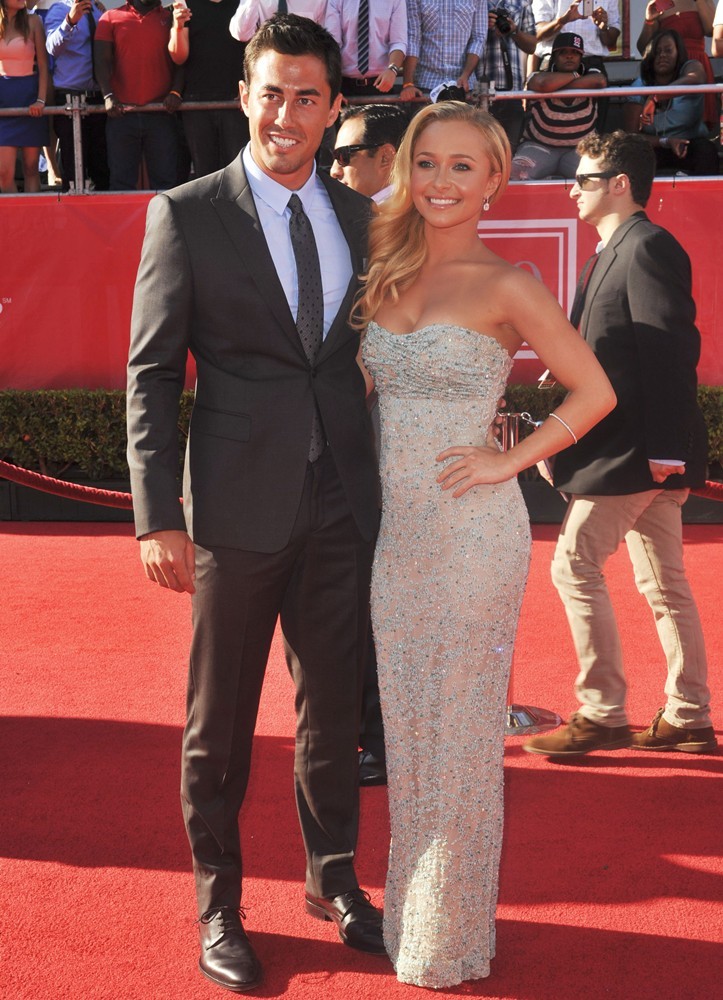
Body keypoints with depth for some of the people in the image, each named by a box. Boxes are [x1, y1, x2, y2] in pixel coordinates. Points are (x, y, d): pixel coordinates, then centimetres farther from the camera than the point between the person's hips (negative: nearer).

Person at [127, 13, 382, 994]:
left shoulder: (360, 217, 8)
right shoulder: (185, 214, -4)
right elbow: (151, 373, -5)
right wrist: (157, 517, -11)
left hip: (344, 506, 4)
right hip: (237, 507, -3)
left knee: (334, 704, 15)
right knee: (220, 721, 8)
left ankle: (332, 877, 35)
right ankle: (218, 905, 25)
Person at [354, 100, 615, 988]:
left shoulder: (504, 287, -8)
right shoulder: (388, 274, 8)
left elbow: (594, 390, -4)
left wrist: (511, 459, -10)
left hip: (471, 530, -5)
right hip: (394, 527, 6)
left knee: (458, 732, 5)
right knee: (406, 725, 13)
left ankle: (450, 936, 21)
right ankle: (408, 913, 29)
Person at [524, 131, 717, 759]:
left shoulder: (647, 246, -12)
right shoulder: (619, 250, 18)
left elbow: (671, 348, -21)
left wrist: (664, 447, -25)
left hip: (638, 448, -10)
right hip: (650, 450, 10)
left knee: (574, 566, -7)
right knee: (663, 582, 12)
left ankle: (601, 716, -1)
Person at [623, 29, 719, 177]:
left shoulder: (689, 68, -8)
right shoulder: (639, 87, -5)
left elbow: (695, 79, -35)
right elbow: (631, 135, -8)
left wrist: (655, 97, -47)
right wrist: (666, 141, -25)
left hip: (690, 145, 0)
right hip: (655, 147, 0)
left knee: (705, 149, -32)